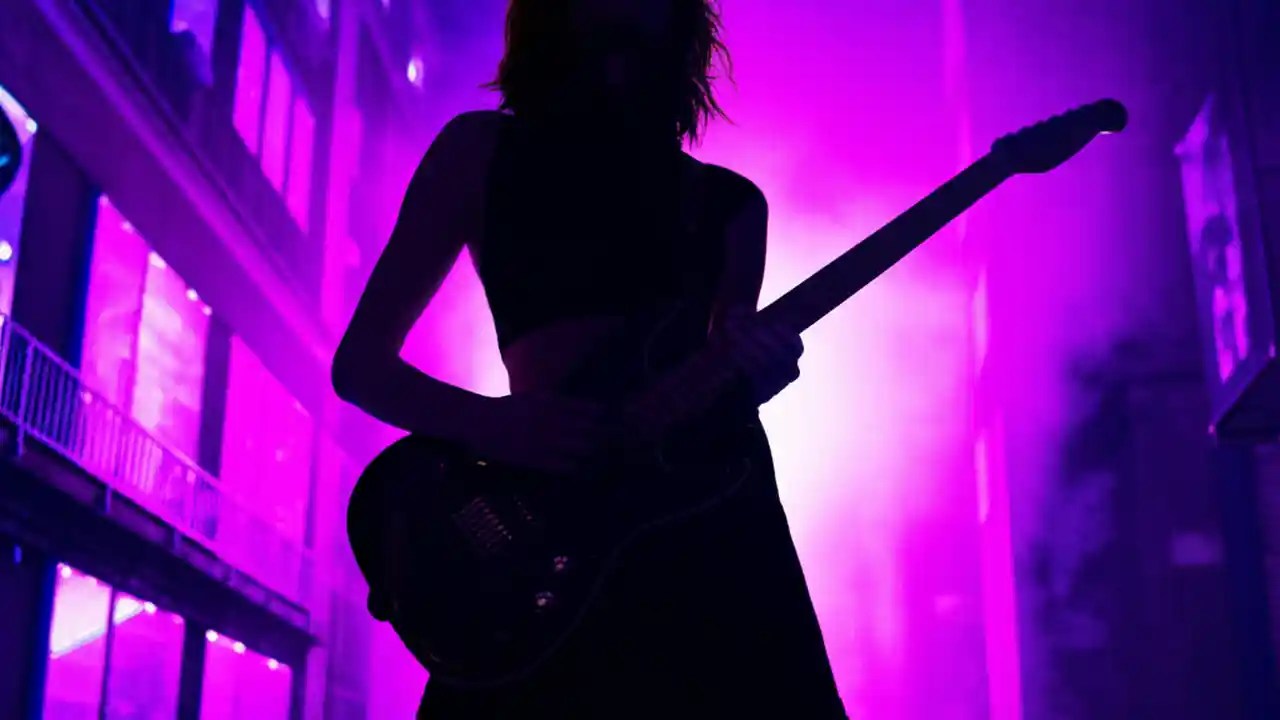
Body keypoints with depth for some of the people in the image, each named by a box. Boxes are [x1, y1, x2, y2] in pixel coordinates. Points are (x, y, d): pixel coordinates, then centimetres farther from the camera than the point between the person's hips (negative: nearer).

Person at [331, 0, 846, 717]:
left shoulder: (729, 201, 15)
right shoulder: (482, 149, 8)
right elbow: (360, 363, 6)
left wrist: (753, 375, -8)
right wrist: (497, 423, -13)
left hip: (711, 506, 3)